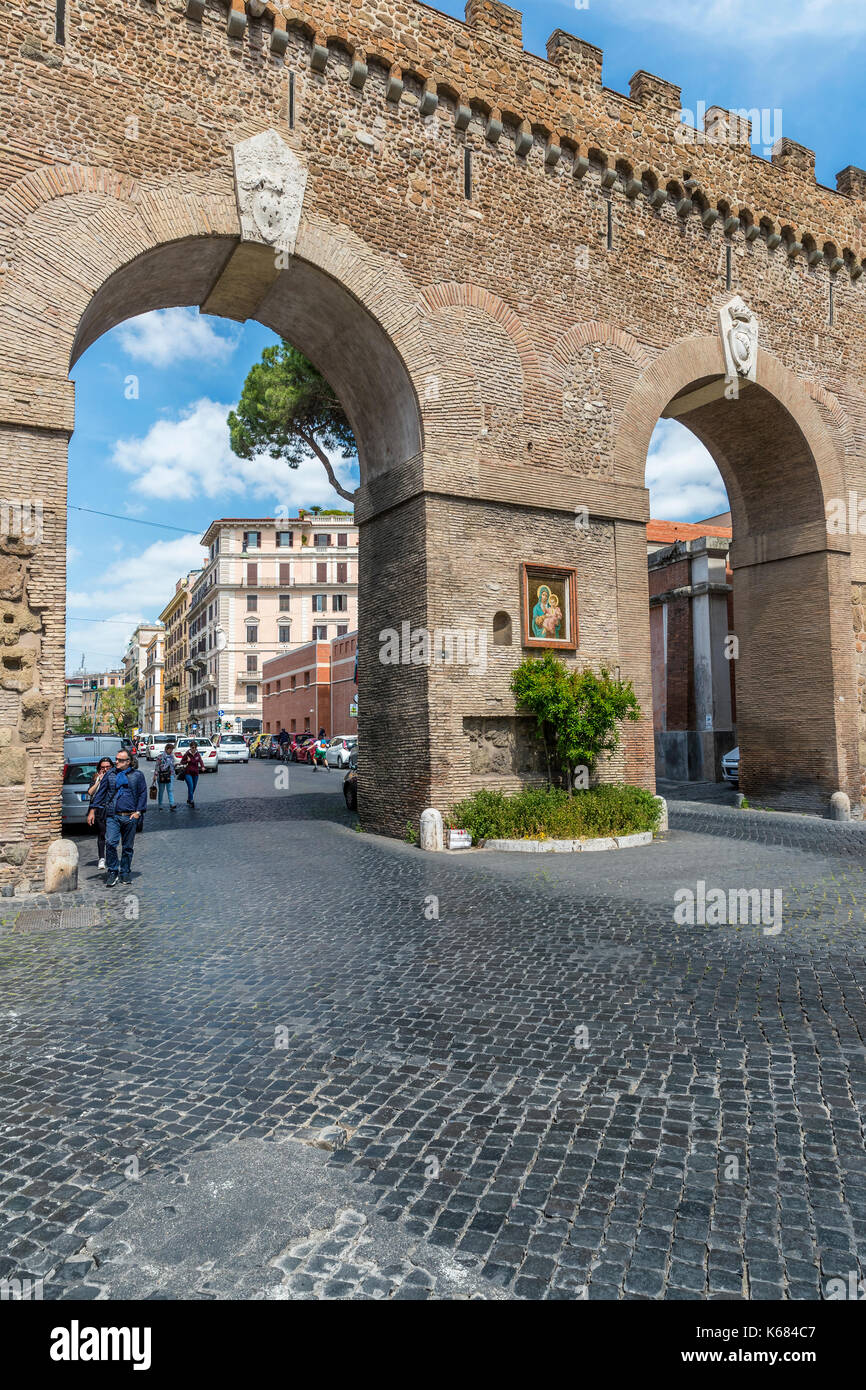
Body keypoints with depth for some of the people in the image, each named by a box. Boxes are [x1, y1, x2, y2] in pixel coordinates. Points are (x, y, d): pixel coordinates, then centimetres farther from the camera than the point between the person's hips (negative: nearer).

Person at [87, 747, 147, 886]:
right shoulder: (109, 775, 10)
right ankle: (111, 872, 0)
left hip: (130, 817, 0)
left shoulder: (138, 775, 7)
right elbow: (100, 793, 10)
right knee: (110, 843, -13)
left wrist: (138, 811, -3)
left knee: (128, 847, 7)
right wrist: (92, 810, 4)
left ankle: (125, 873, 19)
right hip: (112, 816, 0)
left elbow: (143, 794, 7)